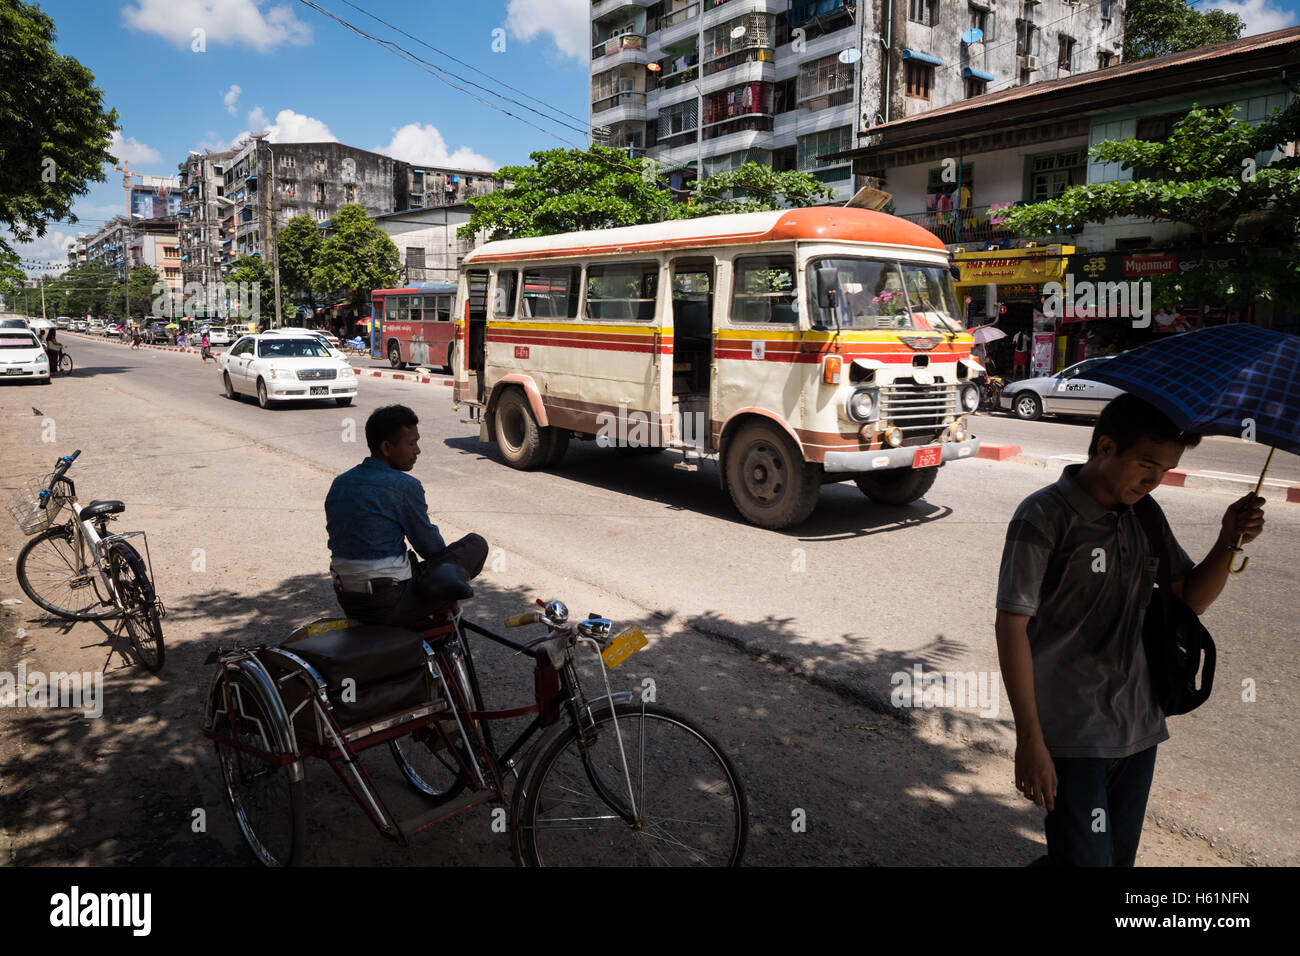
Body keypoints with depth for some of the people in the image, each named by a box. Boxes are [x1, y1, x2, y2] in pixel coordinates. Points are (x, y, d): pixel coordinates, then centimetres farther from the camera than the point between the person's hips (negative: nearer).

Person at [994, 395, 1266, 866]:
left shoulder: (1146, 516, 6)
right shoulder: (1045, 517, -16)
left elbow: (1191, 598, 14)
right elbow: (1012, 626, -17)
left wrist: (1227, 544, -6)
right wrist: (1029, 740, -20)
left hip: (1138, 731, 7)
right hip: (1071, 737, -7)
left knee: (1119, 856, 17)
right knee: (1085, 858, -4)